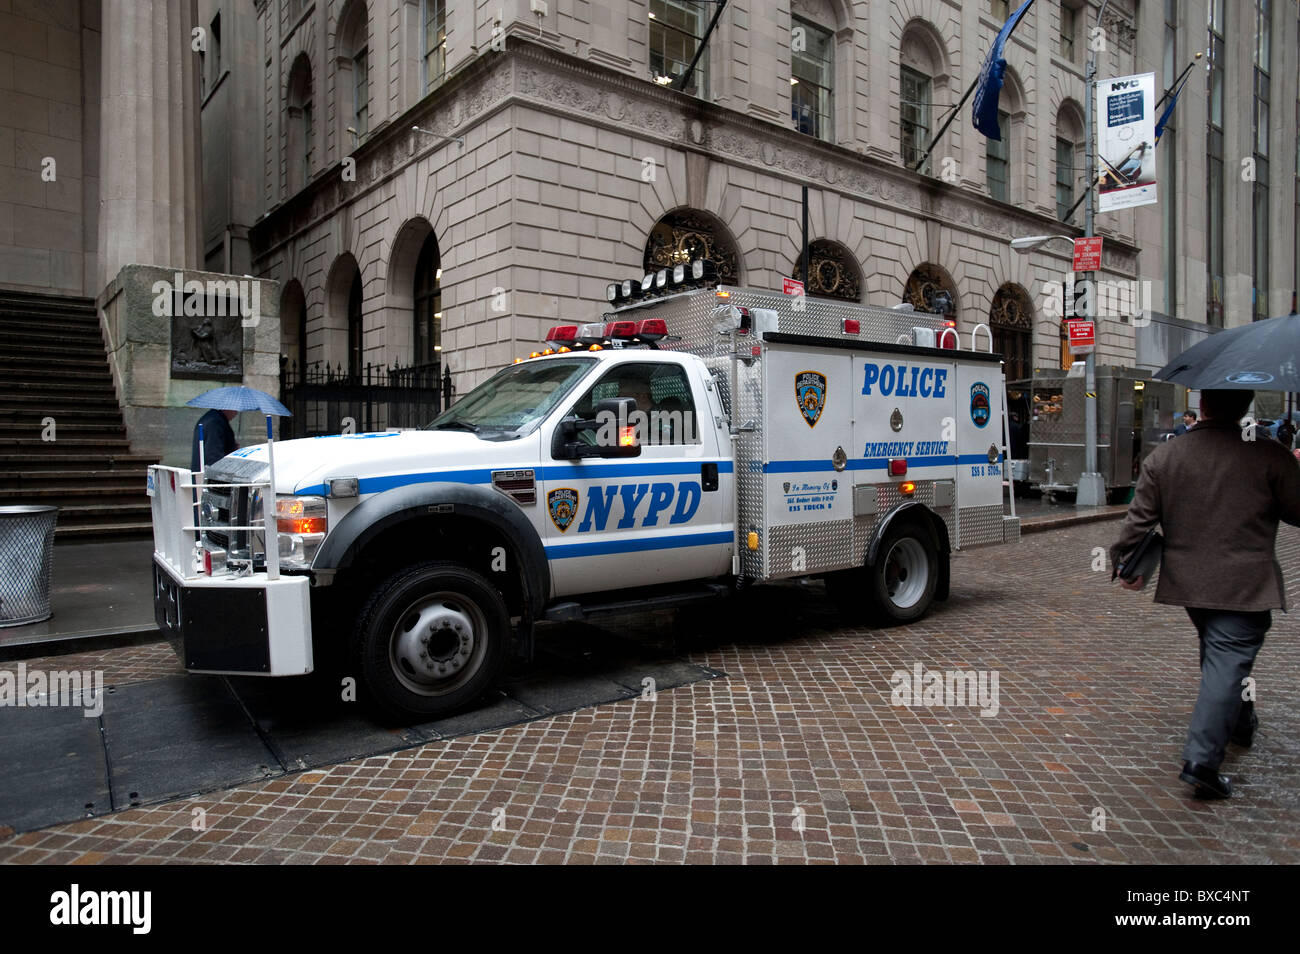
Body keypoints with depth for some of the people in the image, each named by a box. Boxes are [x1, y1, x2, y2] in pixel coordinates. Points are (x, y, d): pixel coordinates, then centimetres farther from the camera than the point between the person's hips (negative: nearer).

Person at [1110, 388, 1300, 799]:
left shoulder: (1162, 457, -4)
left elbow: (1139, 519, -2)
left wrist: (1125, 564, 11)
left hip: (1187, 582, 4)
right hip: (1245, 585, -4)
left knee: (1219, 654, 25)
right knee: (1227, 663, -3)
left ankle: (1240, 722, 47)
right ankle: (1201, 759, -8)